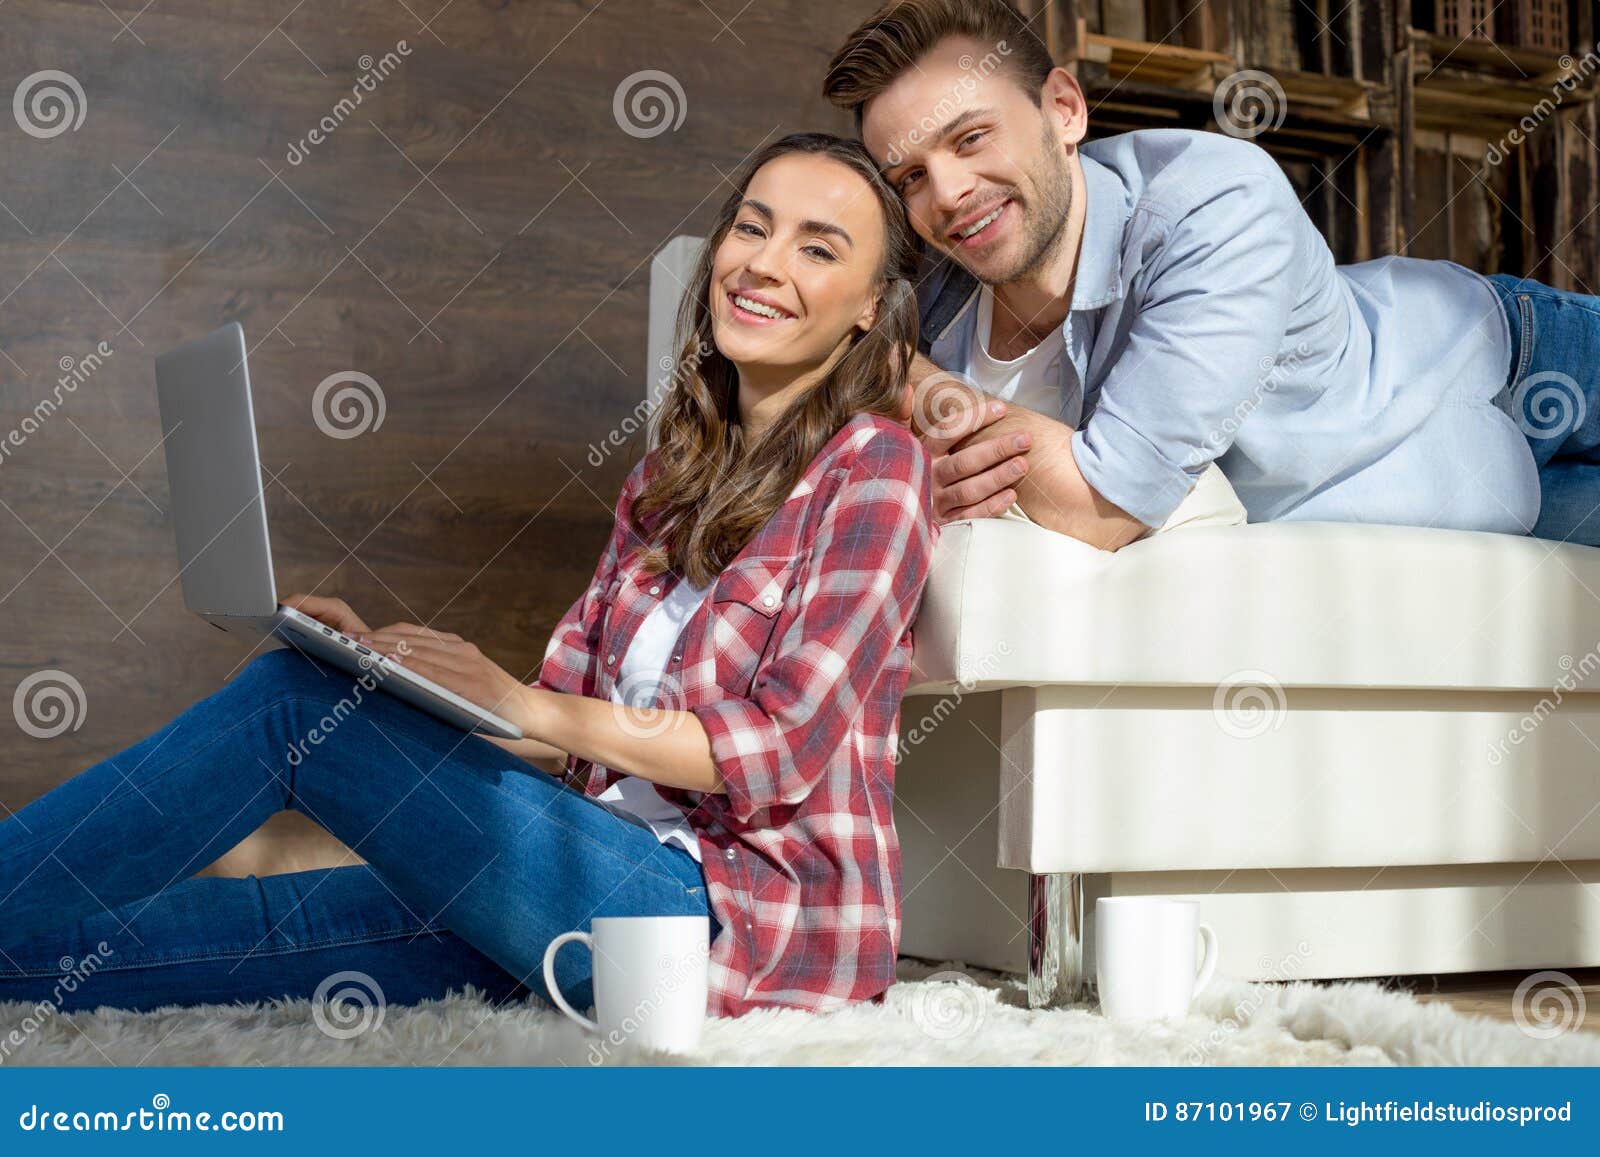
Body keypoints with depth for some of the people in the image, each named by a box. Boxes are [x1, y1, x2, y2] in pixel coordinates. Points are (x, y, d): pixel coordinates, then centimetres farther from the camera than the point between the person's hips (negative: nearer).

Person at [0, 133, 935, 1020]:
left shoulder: (874, 464, -3)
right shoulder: (672, 475, 19)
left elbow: (783, 746, -13)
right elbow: (565, 728, 13)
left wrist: (519, 704, -19)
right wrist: (386, 665, -4)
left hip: (752, 913, -6)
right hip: (627, 880, 6)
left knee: (291, 699, -15)